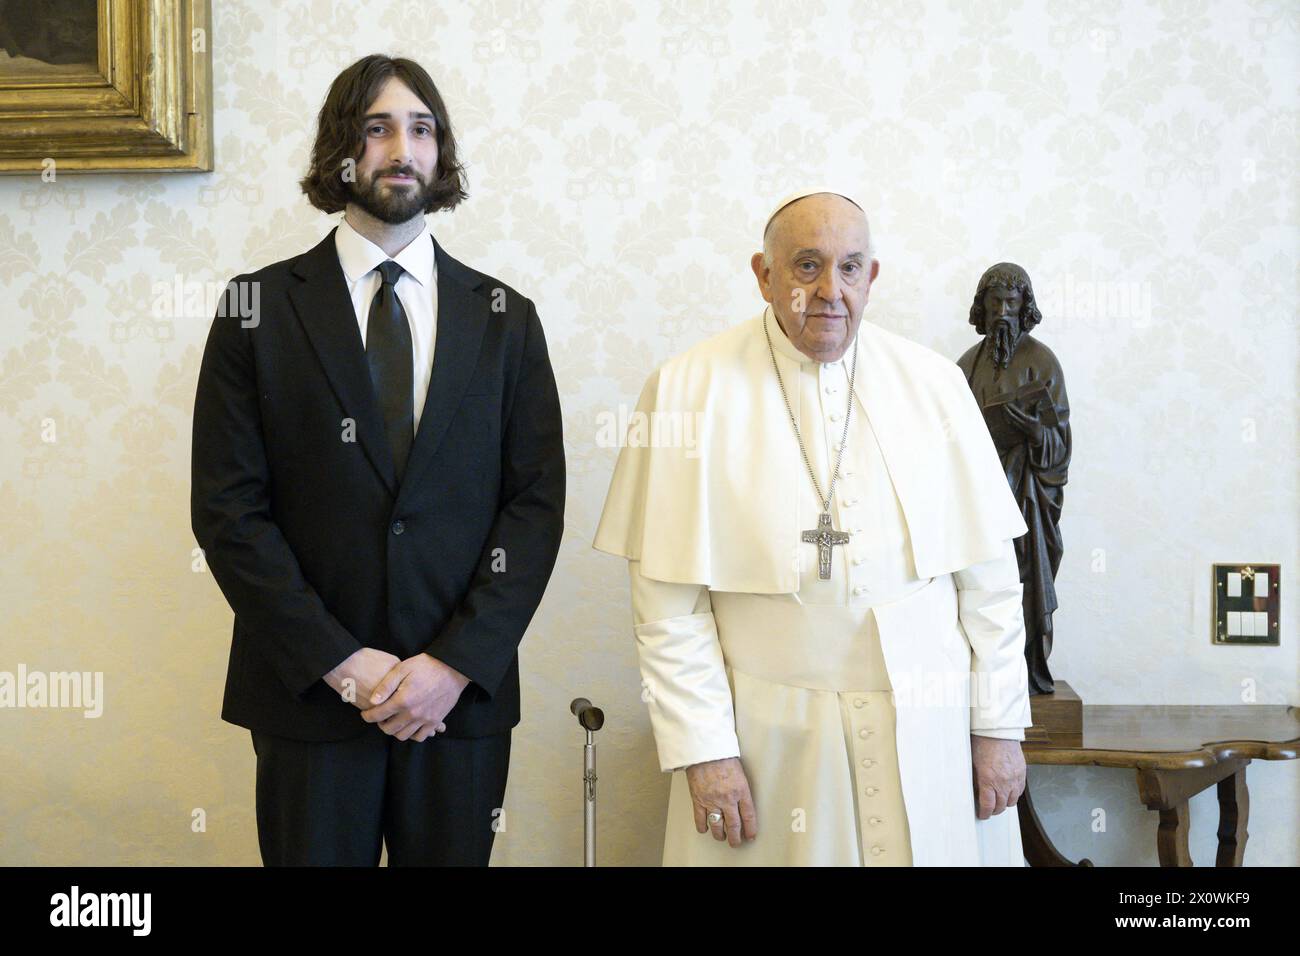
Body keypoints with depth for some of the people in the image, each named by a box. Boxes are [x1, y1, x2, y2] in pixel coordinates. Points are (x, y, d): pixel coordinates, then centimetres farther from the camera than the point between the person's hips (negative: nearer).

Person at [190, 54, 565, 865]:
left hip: (463, 691, 1)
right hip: (308, 694, -1)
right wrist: (340, 663, -11)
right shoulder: (260, 308, 1)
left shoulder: (504, 318, 6)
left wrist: (457, 662, -10)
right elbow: (228, 508, -4)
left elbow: (537, 503, 1)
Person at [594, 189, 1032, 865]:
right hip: (770, 736, -2)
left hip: (930, 733, 3)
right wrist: (702, 751, -10)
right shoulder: (689, 390, -5)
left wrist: (999, 727, 3)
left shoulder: (933, 384, 3)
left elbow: (989, 579, 5)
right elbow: (669, 602, -7)